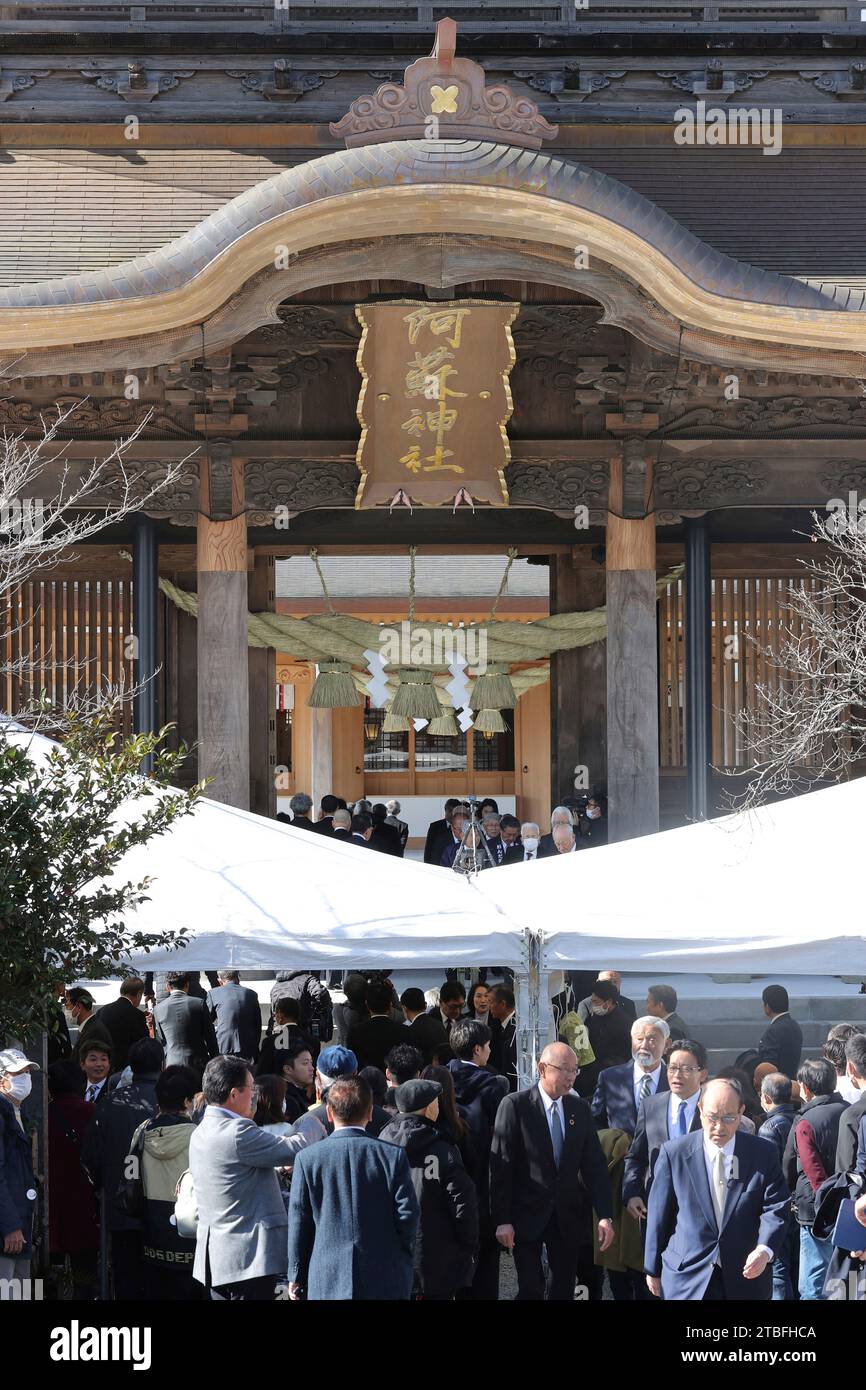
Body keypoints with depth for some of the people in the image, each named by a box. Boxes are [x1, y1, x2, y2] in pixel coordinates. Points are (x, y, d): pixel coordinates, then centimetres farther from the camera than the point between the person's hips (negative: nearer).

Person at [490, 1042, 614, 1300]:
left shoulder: (580, 1108, 5)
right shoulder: (515, 1105, -8)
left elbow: (595, 1164, 4)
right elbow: (500, 1167, -9)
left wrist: (606, 1216, -5)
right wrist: (502, 1220, -13)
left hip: (568, 1216, 4)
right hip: (527, 1215, -4)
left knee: (565, 1289, 7)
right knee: (530, 1290, -4)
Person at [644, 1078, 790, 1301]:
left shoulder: (763, 1154, 0)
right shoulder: (674, 1154, -2)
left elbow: (776, 1209, -4)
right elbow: (659, 1214, 3)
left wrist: (765, 1249, -23)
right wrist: (653, 1270, 6)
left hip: (746, 1280, 1)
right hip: (687, 1281, -1)